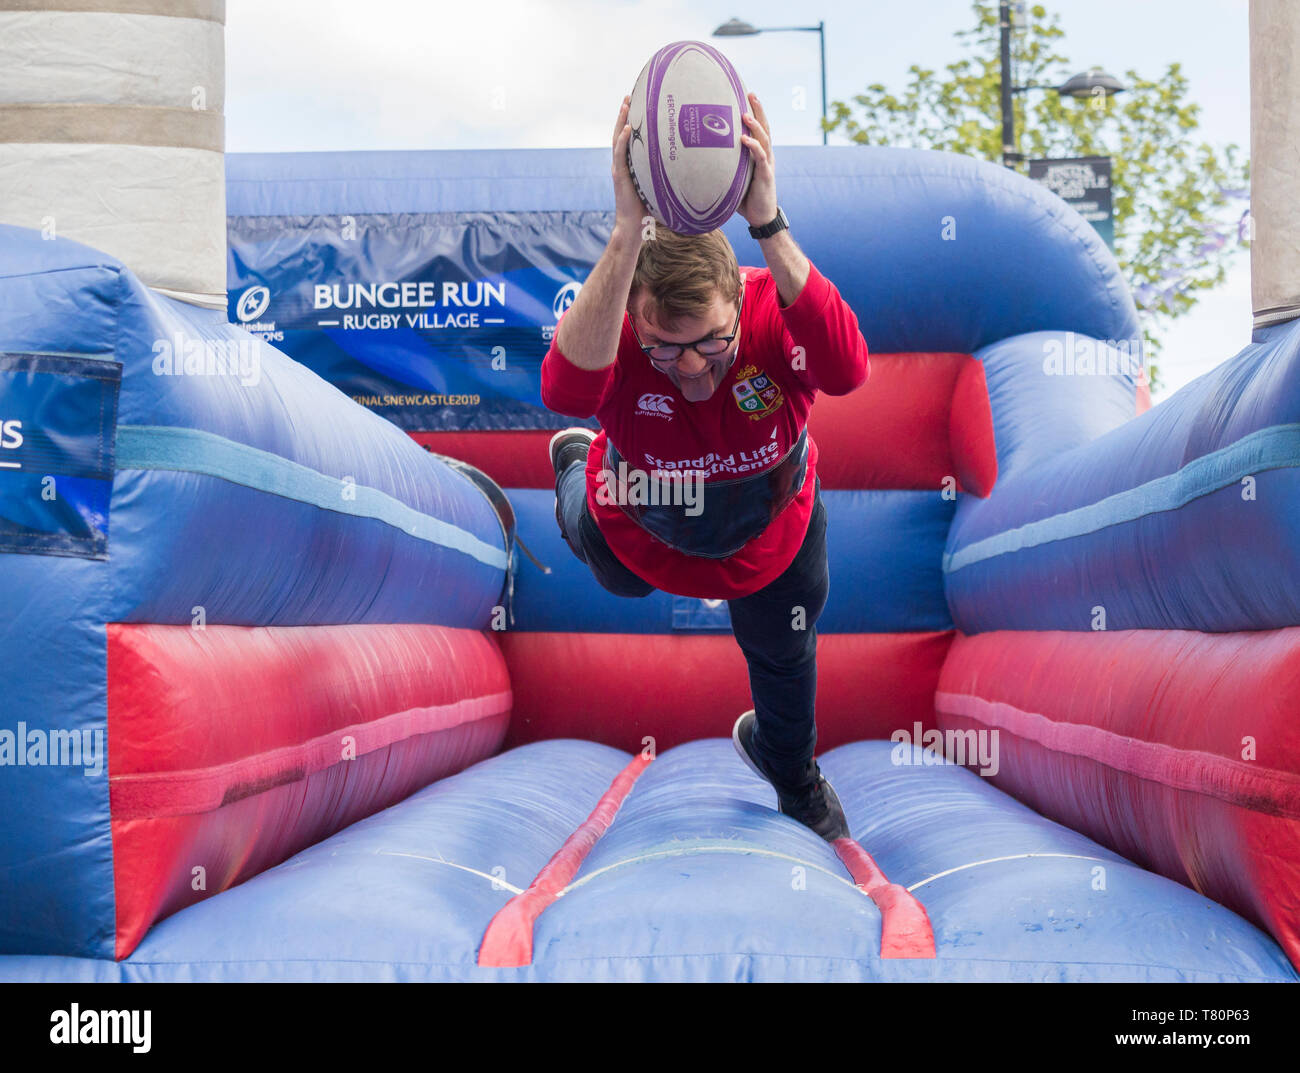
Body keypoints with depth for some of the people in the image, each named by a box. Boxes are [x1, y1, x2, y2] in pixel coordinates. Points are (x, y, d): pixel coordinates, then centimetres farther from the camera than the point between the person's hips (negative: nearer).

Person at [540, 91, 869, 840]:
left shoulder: (774, 314, -41)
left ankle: (790, 771, 63)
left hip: (772, 529, 0)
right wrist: (629, 234, -78)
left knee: (784, 653, 25)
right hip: (643, 533, 0)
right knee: (621, 580, 36)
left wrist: (767, 224, -75)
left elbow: (848, 370, -65)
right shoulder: (612, 333, -42)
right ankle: (578, 467, 70)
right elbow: (567, 389, -67)